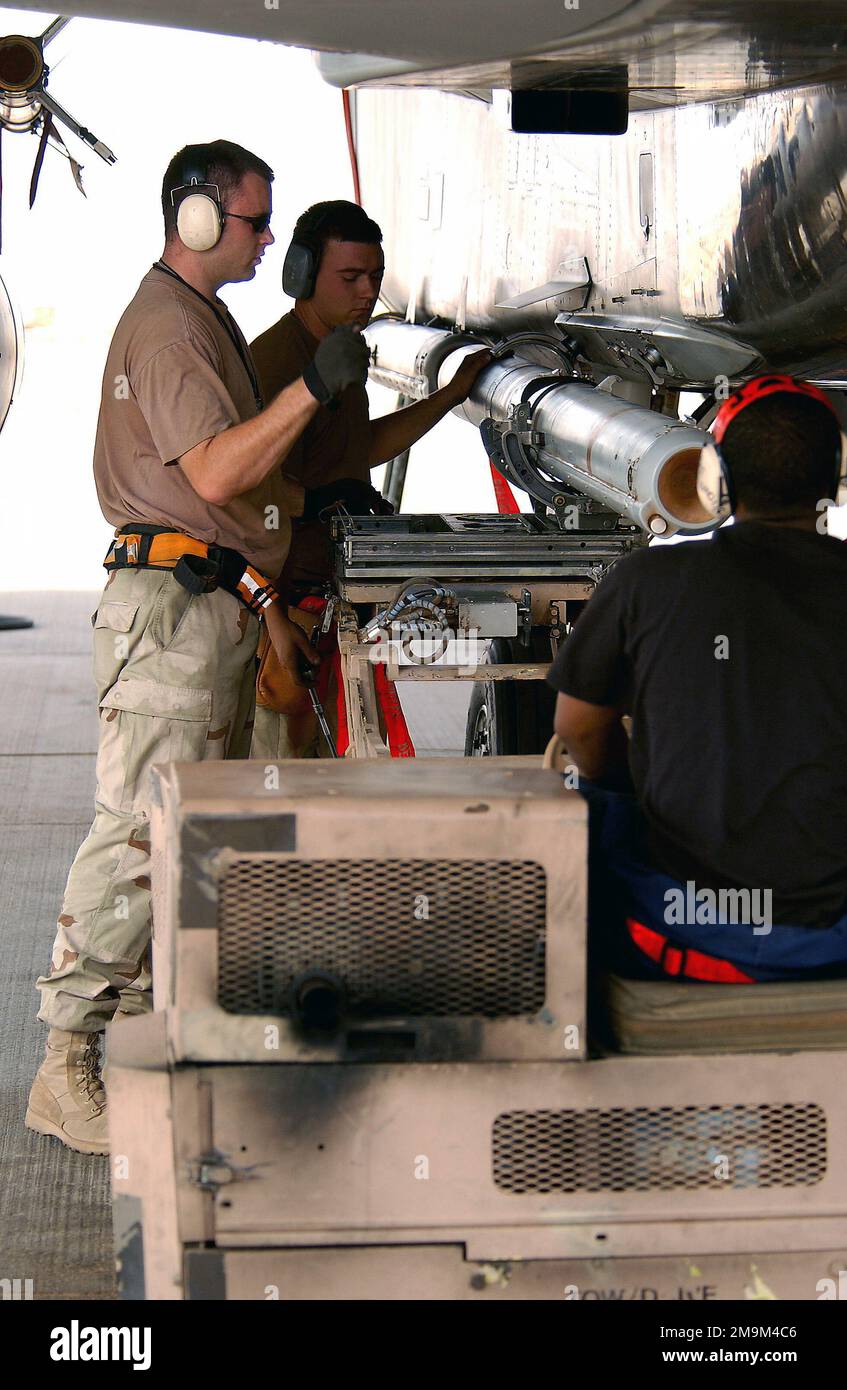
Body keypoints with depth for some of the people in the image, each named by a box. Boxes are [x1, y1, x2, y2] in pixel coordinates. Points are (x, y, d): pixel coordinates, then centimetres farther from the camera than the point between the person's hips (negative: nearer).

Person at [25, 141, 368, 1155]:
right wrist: (311, 389, -26)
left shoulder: (200, 318, 21)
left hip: (212, 603, 11)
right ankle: (67, 1065, -10)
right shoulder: (166, 324, -12)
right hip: (170, 606, -11)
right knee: (136, 833, -12)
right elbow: (215, 473, -22)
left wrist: (264, 601, 22)